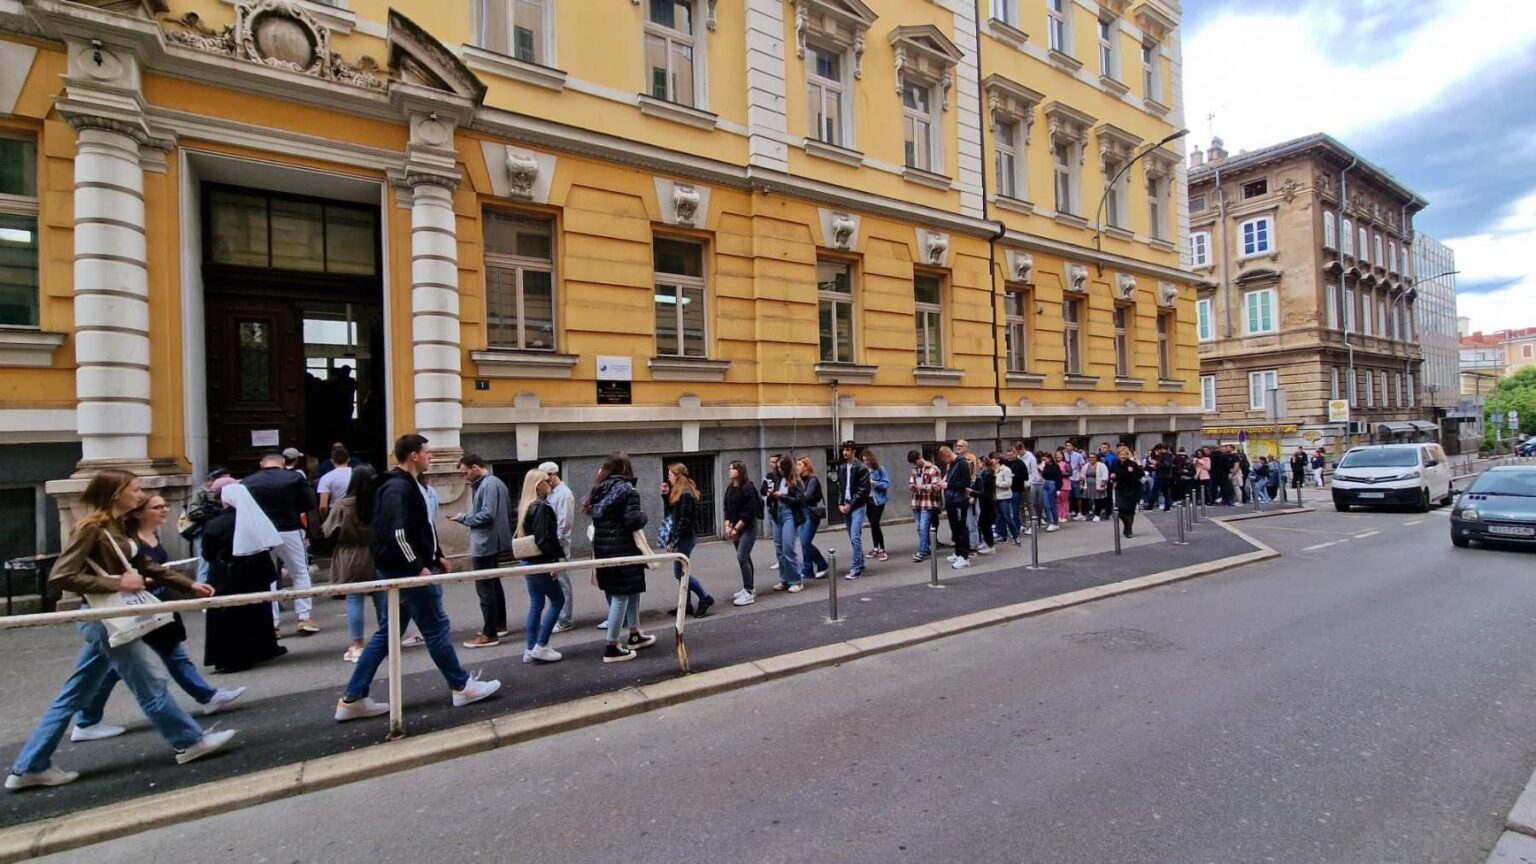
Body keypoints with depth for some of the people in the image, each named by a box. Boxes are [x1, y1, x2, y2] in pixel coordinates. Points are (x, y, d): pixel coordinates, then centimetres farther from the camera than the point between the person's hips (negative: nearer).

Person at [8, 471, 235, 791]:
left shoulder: (118, 528, 10)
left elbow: (147, 566, 16)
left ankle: (30, 767, 24)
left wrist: (190, 585, 10)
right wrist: (117, 583, -21)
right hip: (104, 619, -9)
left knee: (74, 695, 15)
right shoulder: (90, 528, -17)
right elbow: (60, 577, -21)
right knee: (152, 681, 0)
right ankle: (189, 742, 11)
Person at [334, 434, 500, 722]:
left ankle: (352, 699, 19)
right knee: (436, 627, 1)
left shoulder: (409, 484, 14)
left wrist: (437, 557, 18)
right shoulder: (398, 488, -19)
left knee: (389, 632, 14)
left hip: (403, 571, 10)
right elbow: (397, 534, -26)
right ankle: (462, 687, 13)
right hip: (407, 571, -10)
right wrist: (419, 567, -22)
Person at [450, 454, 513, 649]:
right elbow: (504, 513, 16)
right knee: (494, 585, 18)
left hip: (485, 545, -11)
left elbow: (487, 514, -24)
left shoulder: (488, 484, -17)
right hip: (492, 543, 11)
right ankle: (499, 625, 28)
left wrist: (464, 518, -11)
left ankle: (489, 634, -1)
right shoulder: (495, 482, 14)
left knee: (485, 589, -6)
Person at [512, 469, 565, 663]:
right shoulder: (541, 507, -17)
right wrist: (555, 560, -18)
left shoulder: (525, 505, 12)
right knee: (557, 601, 1)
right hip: (540, 562, -9)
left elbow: (523, 534, 16)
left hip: (528, 561, 9)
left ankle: (530, 649, 18)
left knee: (536, 604, 14)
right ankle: (540, 646, 3)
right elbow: (543, 539, -23)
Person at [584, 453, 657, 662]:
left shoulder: (599, 489, 9)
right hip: (622, 549, -8)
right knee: (621, 596, -1)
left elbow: (590, 511, 12)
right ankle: (612, 647, 3)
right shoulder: (627, 490, -12)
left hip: (602, 548, 8)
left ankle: (635, 635, 31)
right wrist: (644, 516, 2)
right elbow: (633, 521, -19)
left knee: (632, 590, 21)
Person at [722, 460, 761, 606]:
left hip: (748, 527, -7)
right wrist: (728, 526, -2)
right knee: (745, 557, 13)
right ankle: (749, 588, 24)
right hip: (735, 527, 8)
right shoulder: (730, 488, 9)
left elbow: (749, 512, -18)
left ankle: (749, 593, -6)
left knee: (741, 557, -13)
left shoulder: (748, 488, -15)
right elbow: (727, 509, 12)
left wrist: (736, 528, -16)